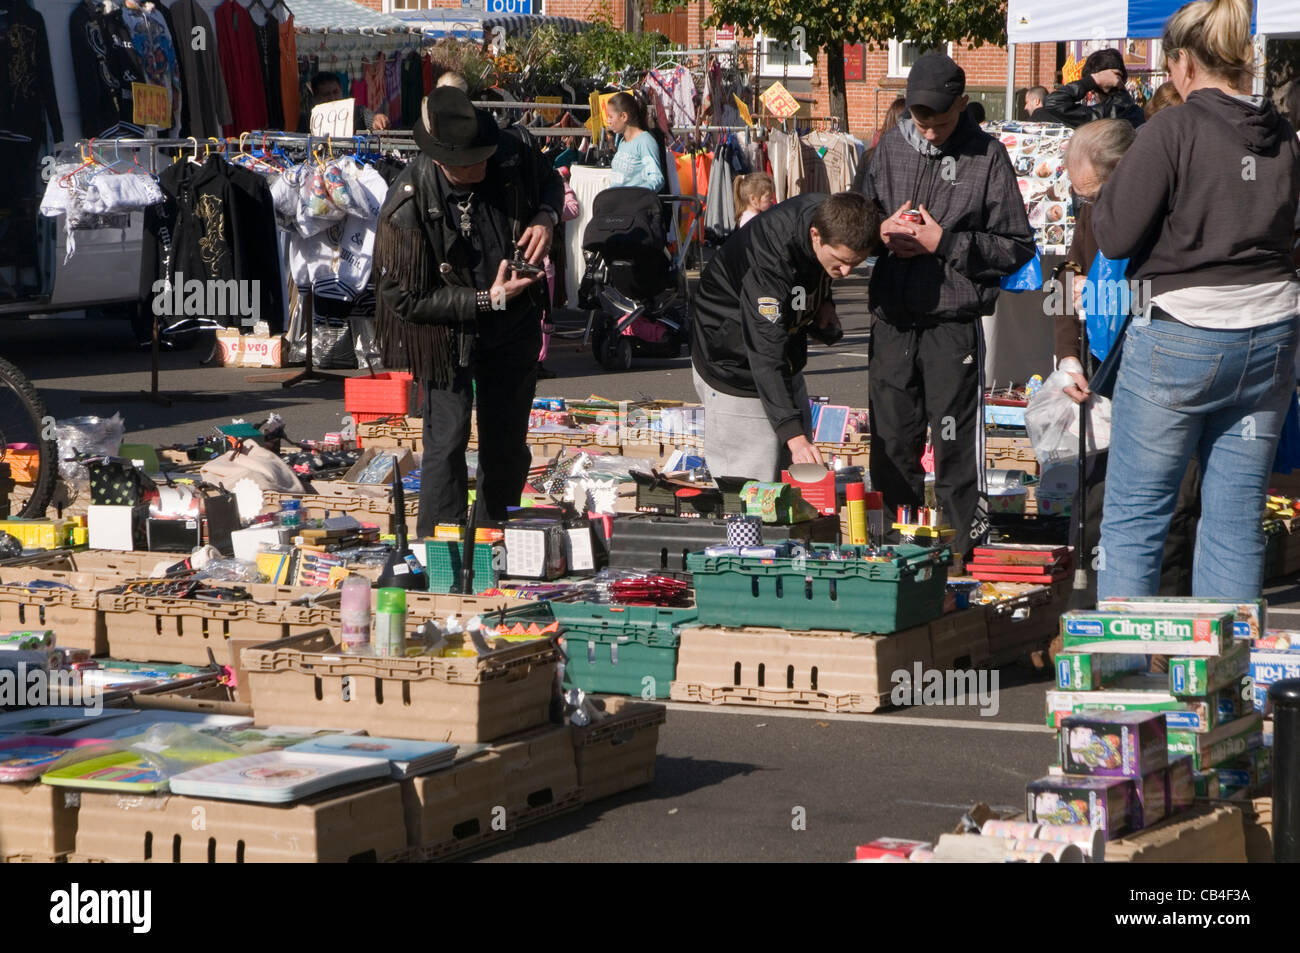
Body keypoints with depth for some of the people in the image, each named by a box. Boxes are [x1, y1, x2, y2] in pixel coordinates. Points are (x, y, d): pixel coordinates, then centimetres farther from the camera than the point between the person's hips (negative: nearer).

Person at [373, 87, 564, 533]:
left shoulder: (511, 155, -15)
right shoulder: (408, 207, -27)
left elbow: (550, 181, 10)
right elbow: (405, 298, -21)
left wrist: (545, 217, -13)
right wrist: (486, 300, -24)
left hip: (515, 325, 5)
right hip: (449, 334, -5)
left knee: (508, 444, 15)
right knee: (447, 440, -10)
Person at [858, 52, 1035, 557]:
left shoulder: (987, 156, -3)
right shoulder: (891, 147, 10)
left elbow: (1017, 247, -4)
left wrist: (945, 243, -12)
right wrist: (882, 231, -2)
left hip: (954, 324, -4)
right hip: (892, 322, 4)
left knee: (957, 448, -4)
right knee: (892, 444, 10)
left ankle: (968, 546, 5)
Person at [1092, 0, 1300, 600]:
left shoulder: (1174, 130, -12)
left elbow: (1115, 236, -10)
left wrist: (1114, 186, 6)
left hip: (1180, 338, -5)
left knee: (1133, 516, 3)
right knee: (1237, 519, 10)